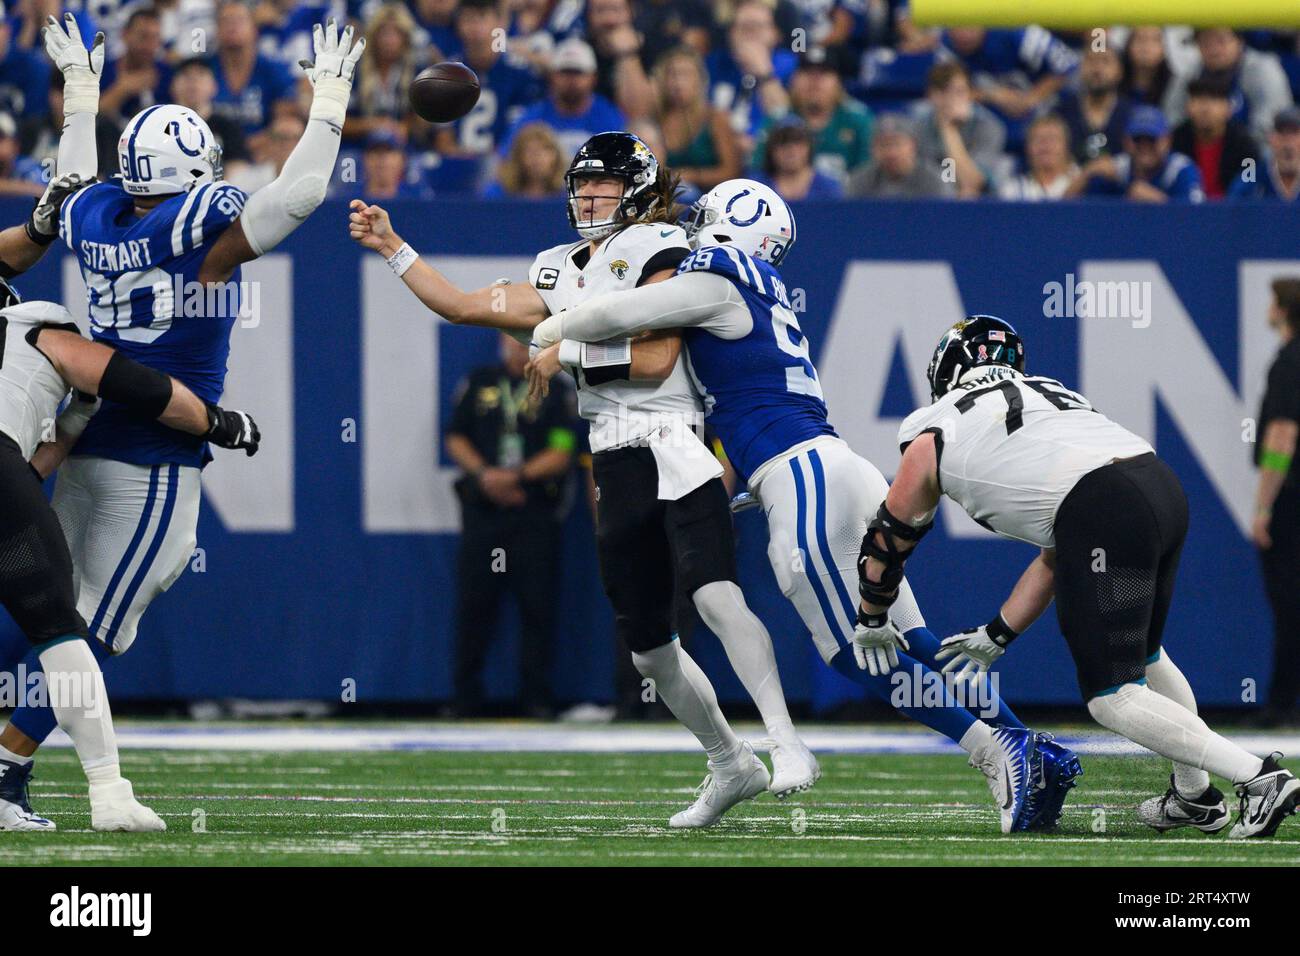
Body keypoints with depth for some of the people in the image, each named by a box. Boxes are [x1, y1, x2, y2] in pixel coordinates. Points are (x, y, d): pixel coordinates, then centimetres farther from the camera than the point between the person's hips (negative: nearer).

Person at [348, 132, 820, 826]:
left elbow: (654, 360, -10)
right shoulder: (564, 274, 20)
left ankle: (787, 746, -28)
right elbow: (460, 306, 23)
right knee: (649, 650, 10)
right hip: (616, 470, 7)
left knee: (716, 598, -27)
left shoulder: (658, 250, -1)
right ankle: (730, 766, 26)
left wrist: (568, 345, -2)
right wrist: (391, 246, 22)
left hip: (672, 450, -7)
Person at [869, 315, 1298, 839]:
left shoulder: (931, 436, 17)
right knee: (1141, 655, 29)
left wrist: (875, 620, 48)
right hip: (1165, 487, 7)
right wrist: (996, 636, 41)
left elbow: (887, 546, 29)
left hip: (1105, 516, -7)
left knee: (1111, 697, 0)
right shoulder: (1046, 391, 34)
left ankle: (1257, 777, -10)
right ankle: (1195, 796, 37)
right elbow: (1055, 556, 34)